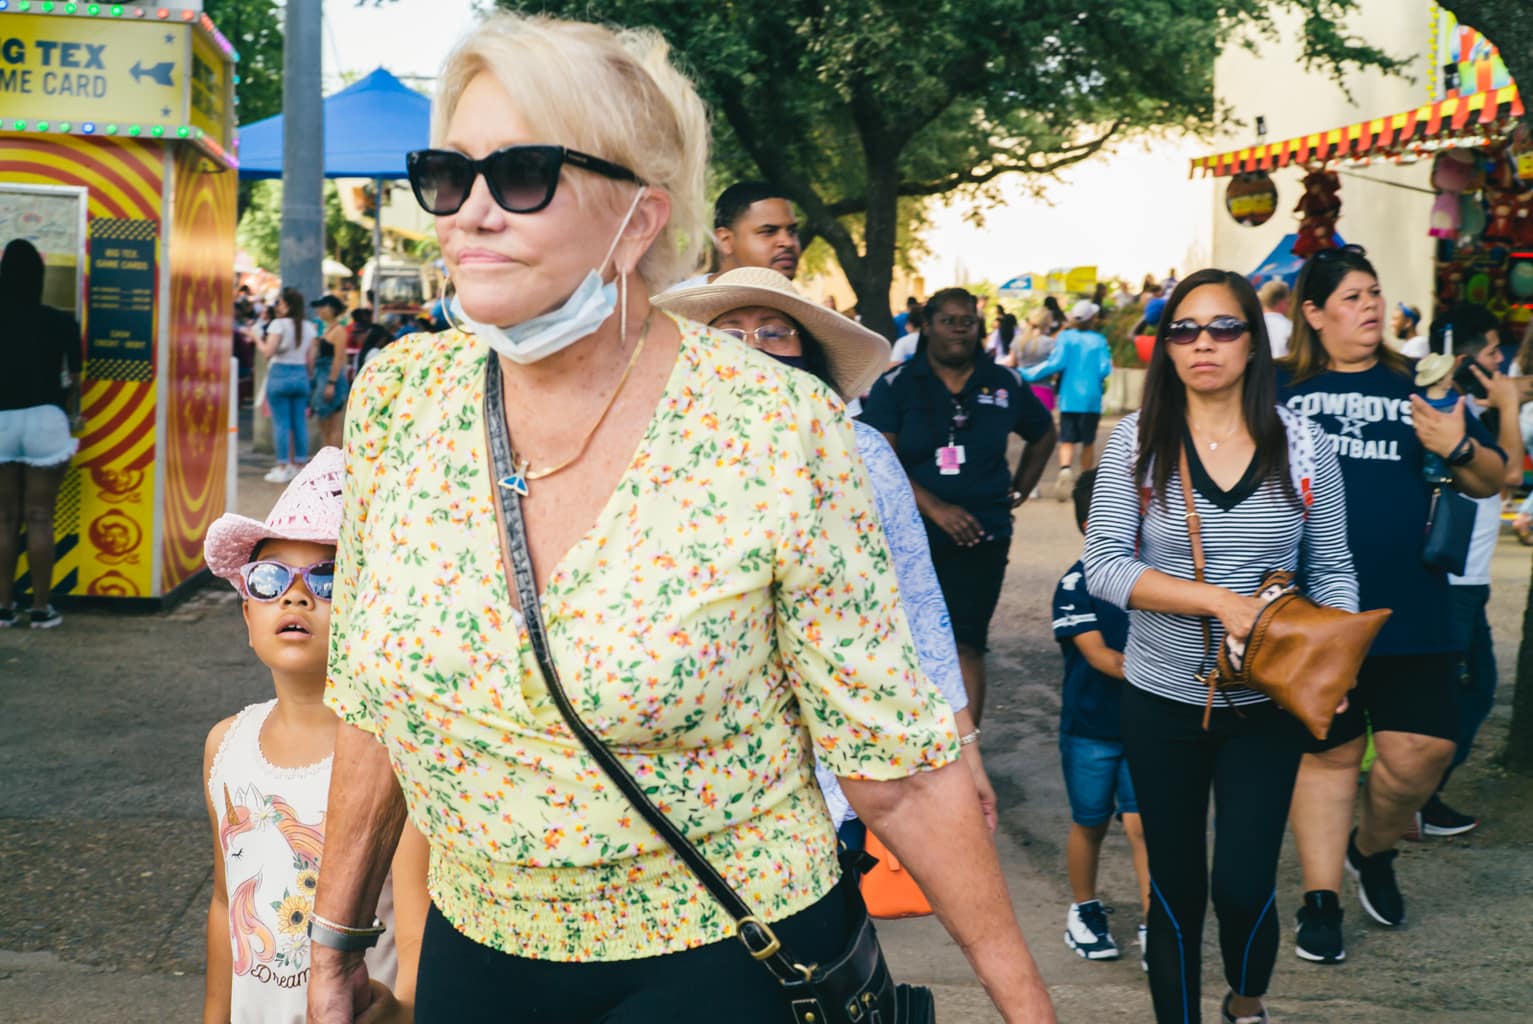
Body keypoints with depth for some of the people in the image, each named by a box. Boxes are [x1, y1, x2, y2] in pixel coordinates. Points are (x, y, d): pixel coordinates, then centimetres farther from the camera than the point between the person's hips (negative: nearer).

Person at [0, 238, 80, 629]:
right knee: (39, 519, 3)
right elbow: (73, 381, 0)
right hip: (45, 421, -2)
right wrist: (71, 417, 17)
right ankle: (41, 608, 6)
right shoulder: (61, 323, -3)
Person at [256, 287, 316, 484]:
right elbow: (310, 359, 9)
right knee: (299, 423, 8)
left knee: (281, 423, -2)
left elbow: (268, 352, -13)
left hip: (280, 374, -5)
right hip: (301, 375, 5)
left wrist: (258, 341, 3)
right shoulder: (309, 327, 9)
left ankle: (282, 468, -1)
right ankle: (299, 466, 11)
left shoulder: (279, 324, -8)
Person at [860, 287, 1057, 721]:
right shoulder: (896, 386, 0)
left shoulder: (1005, 384, 8)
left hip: (980, 540, 1)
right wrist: (937, 509, -20)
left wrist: (1018, 493, 14)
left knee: (966, 645, -6)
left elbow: (1043, 434, 25)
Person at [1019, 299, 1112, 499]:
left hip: (1069, 398, -1)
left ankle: (1066, 469, -31)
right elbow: (1105, 369, -6)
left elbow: (1055, 363, -13)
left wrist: (1026, 374, -11)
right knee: (1088, 441, 15)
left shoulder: (1065, 337, -3)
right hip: (1092, 398, 1)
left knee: (1067, 440, -2)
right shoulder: (1099, 340, -1)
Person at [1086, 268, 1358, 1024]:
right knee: (1176, 891, 11)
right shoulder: (1136, 442, -6)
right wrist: (1220, 601, -22)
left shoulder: (1303, 447, -2)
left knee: (1243, 887, 0)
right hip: (1162, 704, 0)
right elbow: (1103, 566, -12)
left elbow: (1331, 571, 4)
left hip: (1266, 704, 0)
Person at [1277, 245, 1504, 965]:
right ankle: (1321, 901, 20)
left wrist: (1459, 449, -10)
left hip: (1409, 609, 2)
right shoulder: (1280, 390, 4)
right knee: (1329, 752, 6)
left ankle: (1372, 850, 27)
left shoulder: (1419, 387, 10)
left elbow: (1492, 481, 11)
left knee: (1419, 750, -4)